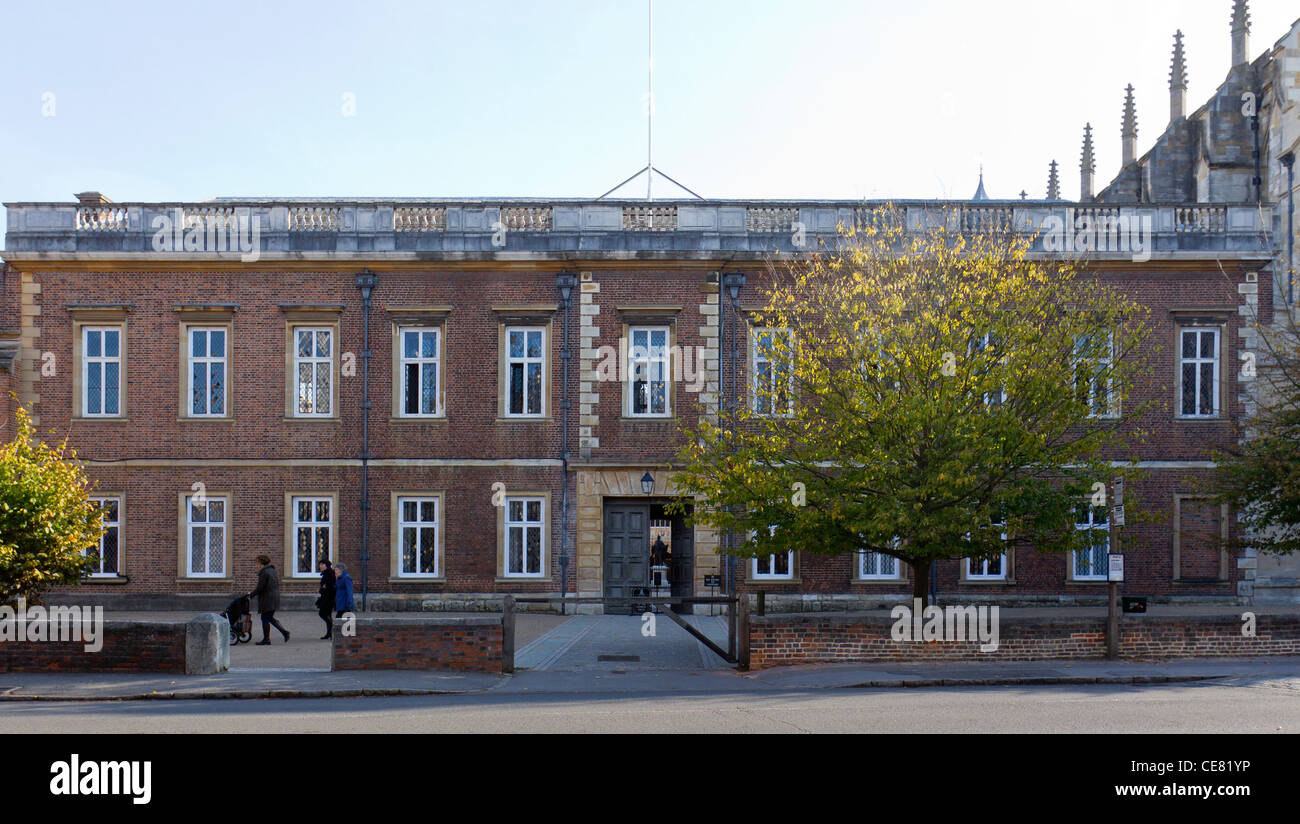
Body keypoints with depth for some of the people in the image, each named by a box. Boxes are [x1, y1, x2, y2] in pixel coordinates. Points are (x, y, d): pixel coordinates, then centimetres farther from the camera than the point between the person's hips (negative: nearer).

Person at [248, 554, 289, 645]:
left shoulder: (264, 572, -15)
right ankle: (284, 631, 6)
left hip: (267, 599, -9)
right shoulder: (273, 571, 14)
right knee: (270, 617, 16)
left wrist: (251, 594, -3)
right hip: (275, 599, 9)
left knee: (265, 618, 0)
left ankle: (266, 639, 4)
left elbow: (260, 587, -17)